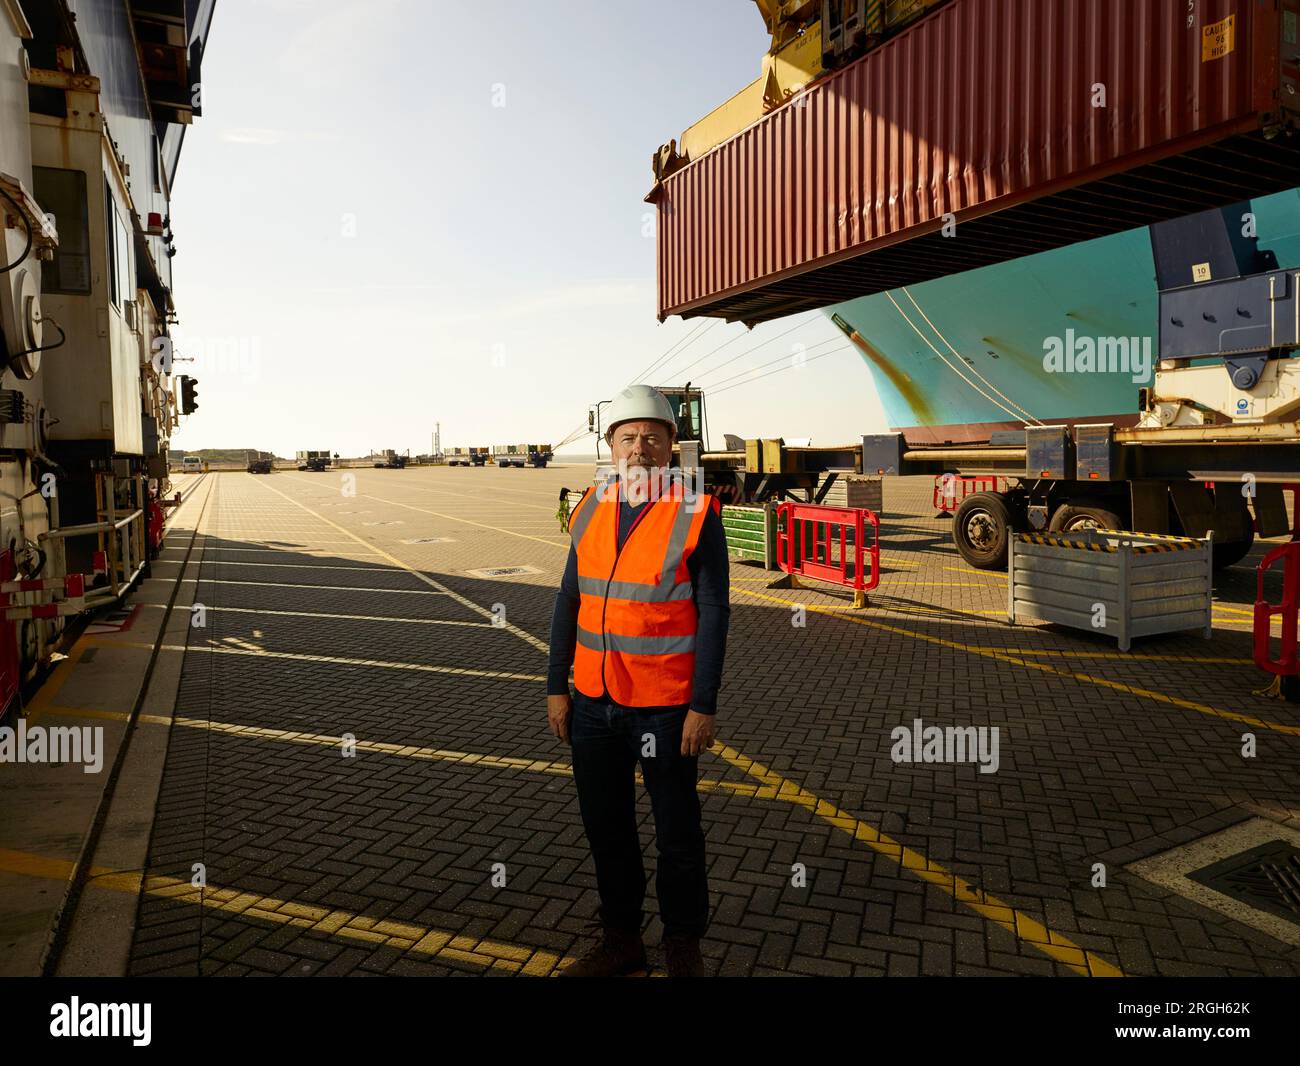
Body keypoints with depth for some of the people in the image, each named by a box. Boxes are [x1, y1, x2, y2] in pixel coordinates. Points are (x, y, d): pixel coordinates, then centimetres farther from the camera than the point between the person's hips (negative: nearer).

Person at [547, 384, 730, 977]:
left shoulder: (696, 515, -10)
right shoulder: (591, 511, 4)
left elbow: (713, 613, -10)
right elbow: (570, 601, 8)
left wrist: (704, 706, -13)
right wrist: (557, 688, 6)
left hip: (664, 705, -4)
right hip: (593, 701, 5)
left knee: (677, 831, 11)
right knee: (606, 827, 16)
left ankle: (683, 946, 33)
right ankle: (620, 940, 36)